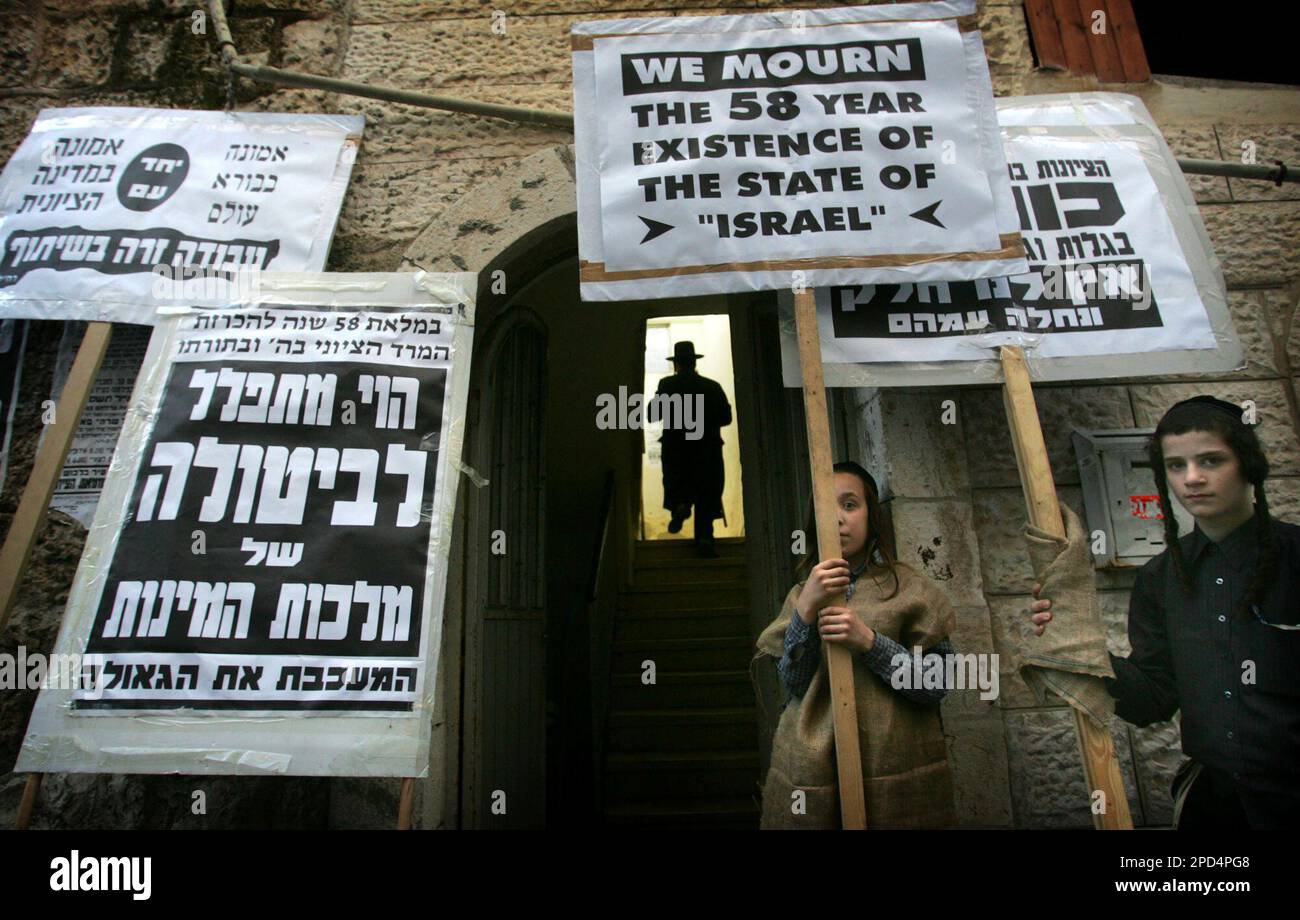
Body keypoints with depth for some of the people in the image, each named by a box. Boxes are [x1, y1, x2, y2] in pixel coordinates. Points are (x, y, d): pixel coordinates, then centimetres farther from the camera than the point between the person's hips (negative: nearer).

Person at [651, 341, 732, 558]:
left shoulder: (667, 385, -3)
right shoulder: (712, 386, 0)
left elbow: (652, 415, -4)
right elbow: (726, 417, 2)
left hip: (675, 449, 0)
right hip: (707, 450, 0)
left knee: (676, 485, 21)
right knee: (706, 498, 5)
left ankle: (679, 505, -9)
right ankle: (704, 538, -4)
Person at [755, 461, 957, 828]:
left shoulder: (906, 586, 0)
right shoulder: (802, 593, 7)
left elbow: (937, 685, -6)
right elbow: (794, 684, -3)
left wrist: (869, 642, -19)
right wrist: (805, 611, -18)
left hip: (896, 769, -2)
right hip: (813, 770, 2)